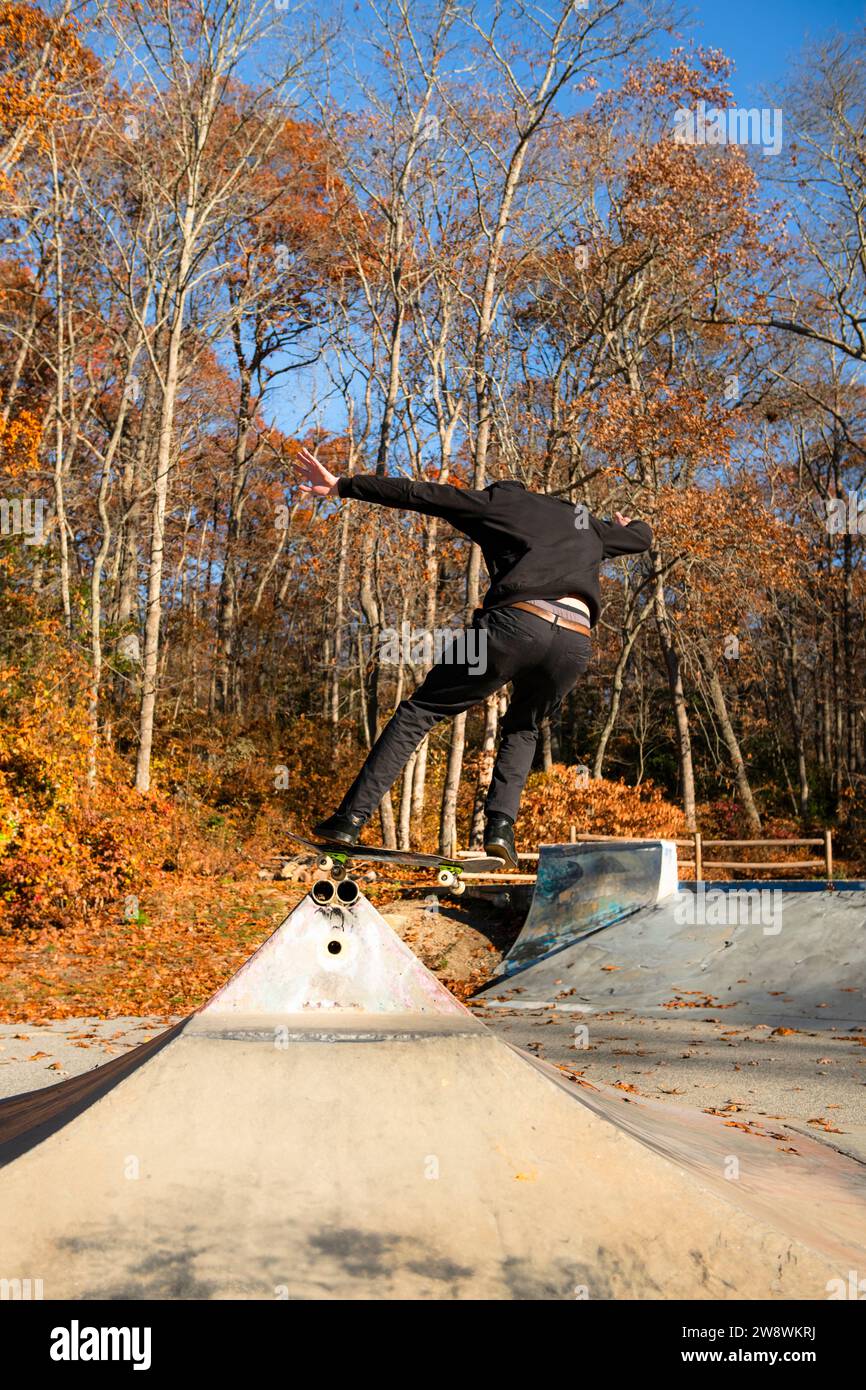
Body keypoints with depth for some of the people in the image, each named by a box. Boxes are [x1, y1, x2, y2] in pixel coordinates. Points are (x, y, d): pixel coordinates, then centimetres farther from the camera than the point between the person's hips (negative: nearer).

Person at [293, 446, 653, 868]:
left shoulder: (499, 500, 23)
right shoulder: (585, 523, 36)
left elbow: (416, 494, 18)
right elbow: (643, 536, 53)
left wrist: (341, 485, 21)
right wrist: (628, 527, 77)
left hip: (515, 622, -4)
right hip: (575, 643, 4)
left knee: (420, 711, 8)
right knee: (522, 729, 30)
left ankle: (351, 818, 1)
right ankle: (501, 823, 8)